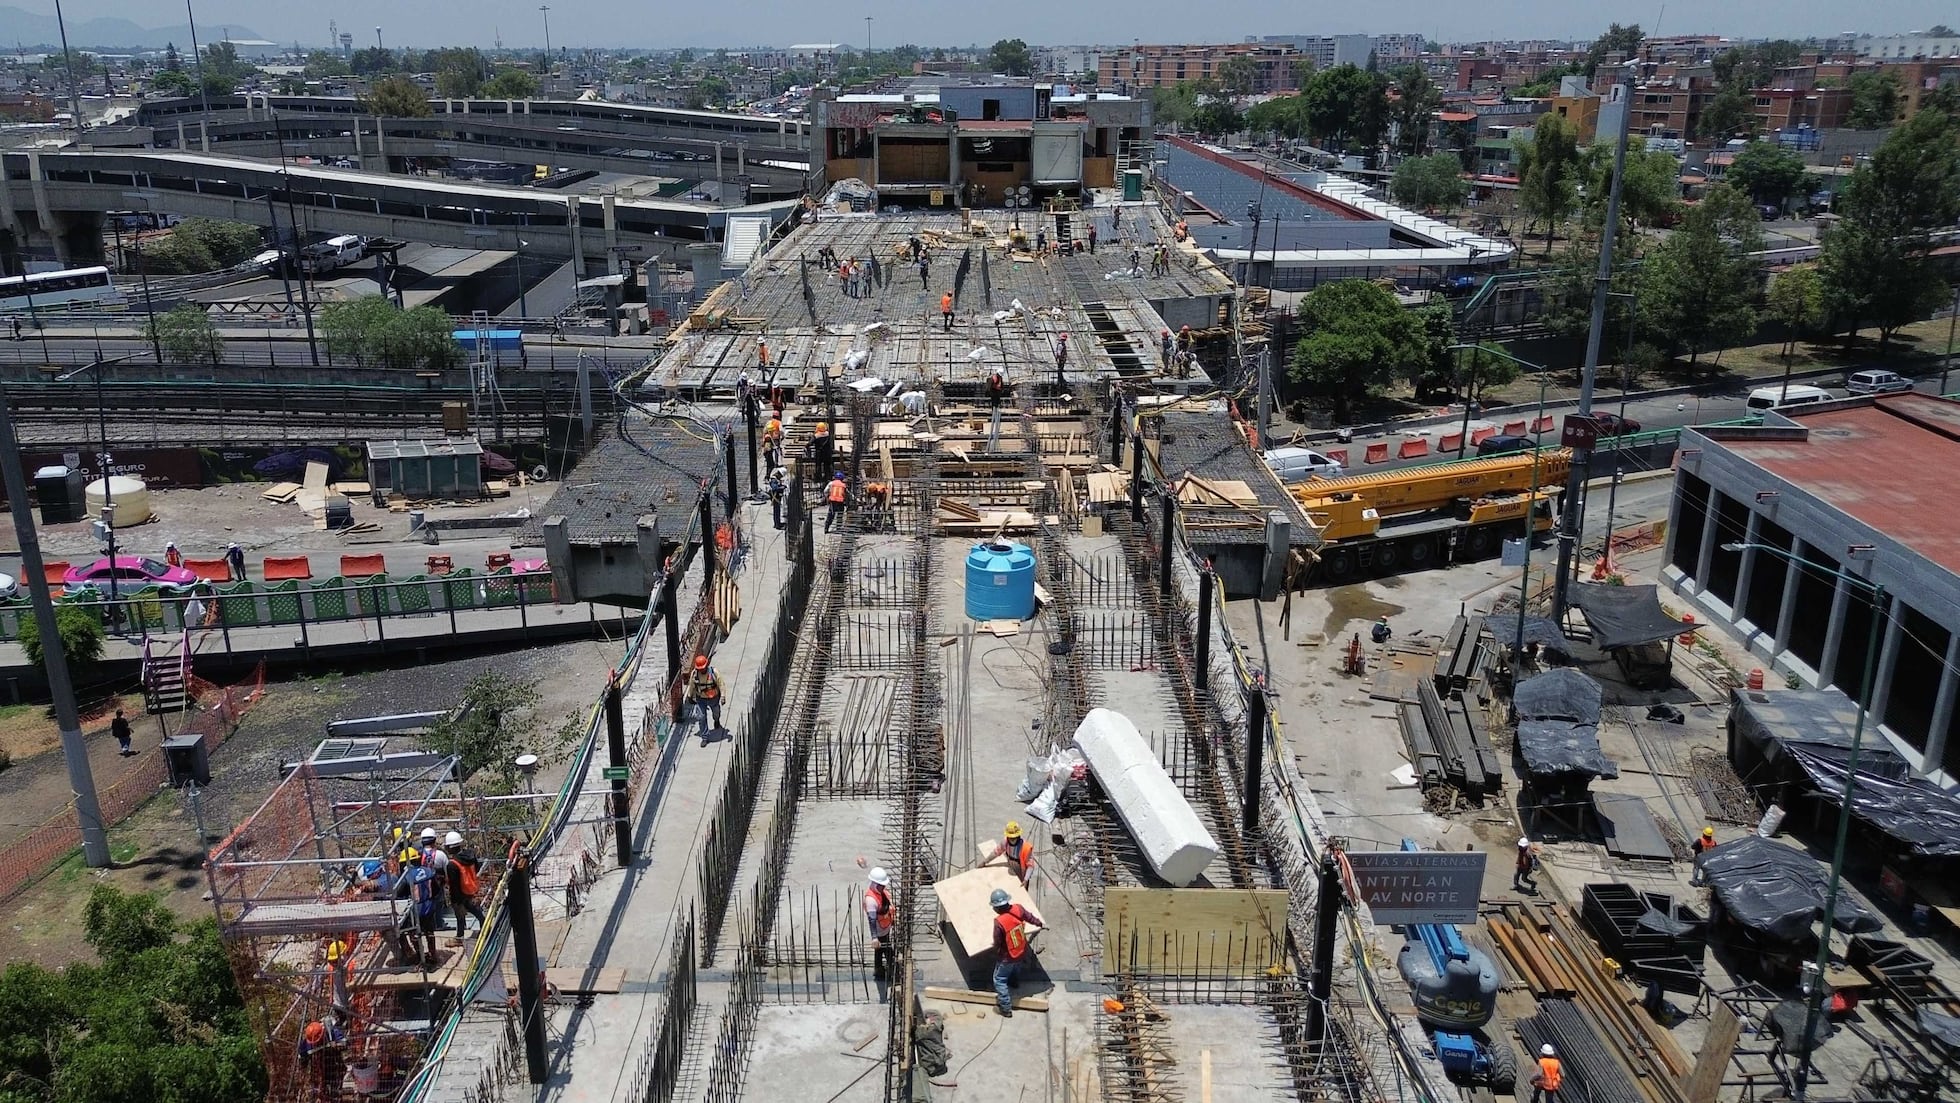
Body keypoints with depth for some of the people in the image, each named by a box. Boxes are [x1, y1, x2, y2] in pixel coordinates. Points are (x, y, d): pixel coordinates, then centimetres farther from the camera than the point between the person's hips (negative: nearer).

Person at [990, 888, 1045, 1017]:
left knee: (999, 980, 12)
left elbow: (997, 943, -22)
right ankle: (1013, 982, 65)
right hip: (1022, 952, 6)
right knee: (1016, 968, 37)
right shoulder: (1018, 909, -20)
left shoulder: (999, 922, -36)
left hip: (1008, 957, -6)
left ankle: (1006, 1009, 16)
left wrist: (997, 954, 0)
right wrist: (1041, 924, 21)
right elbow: (1030, 917, 1)